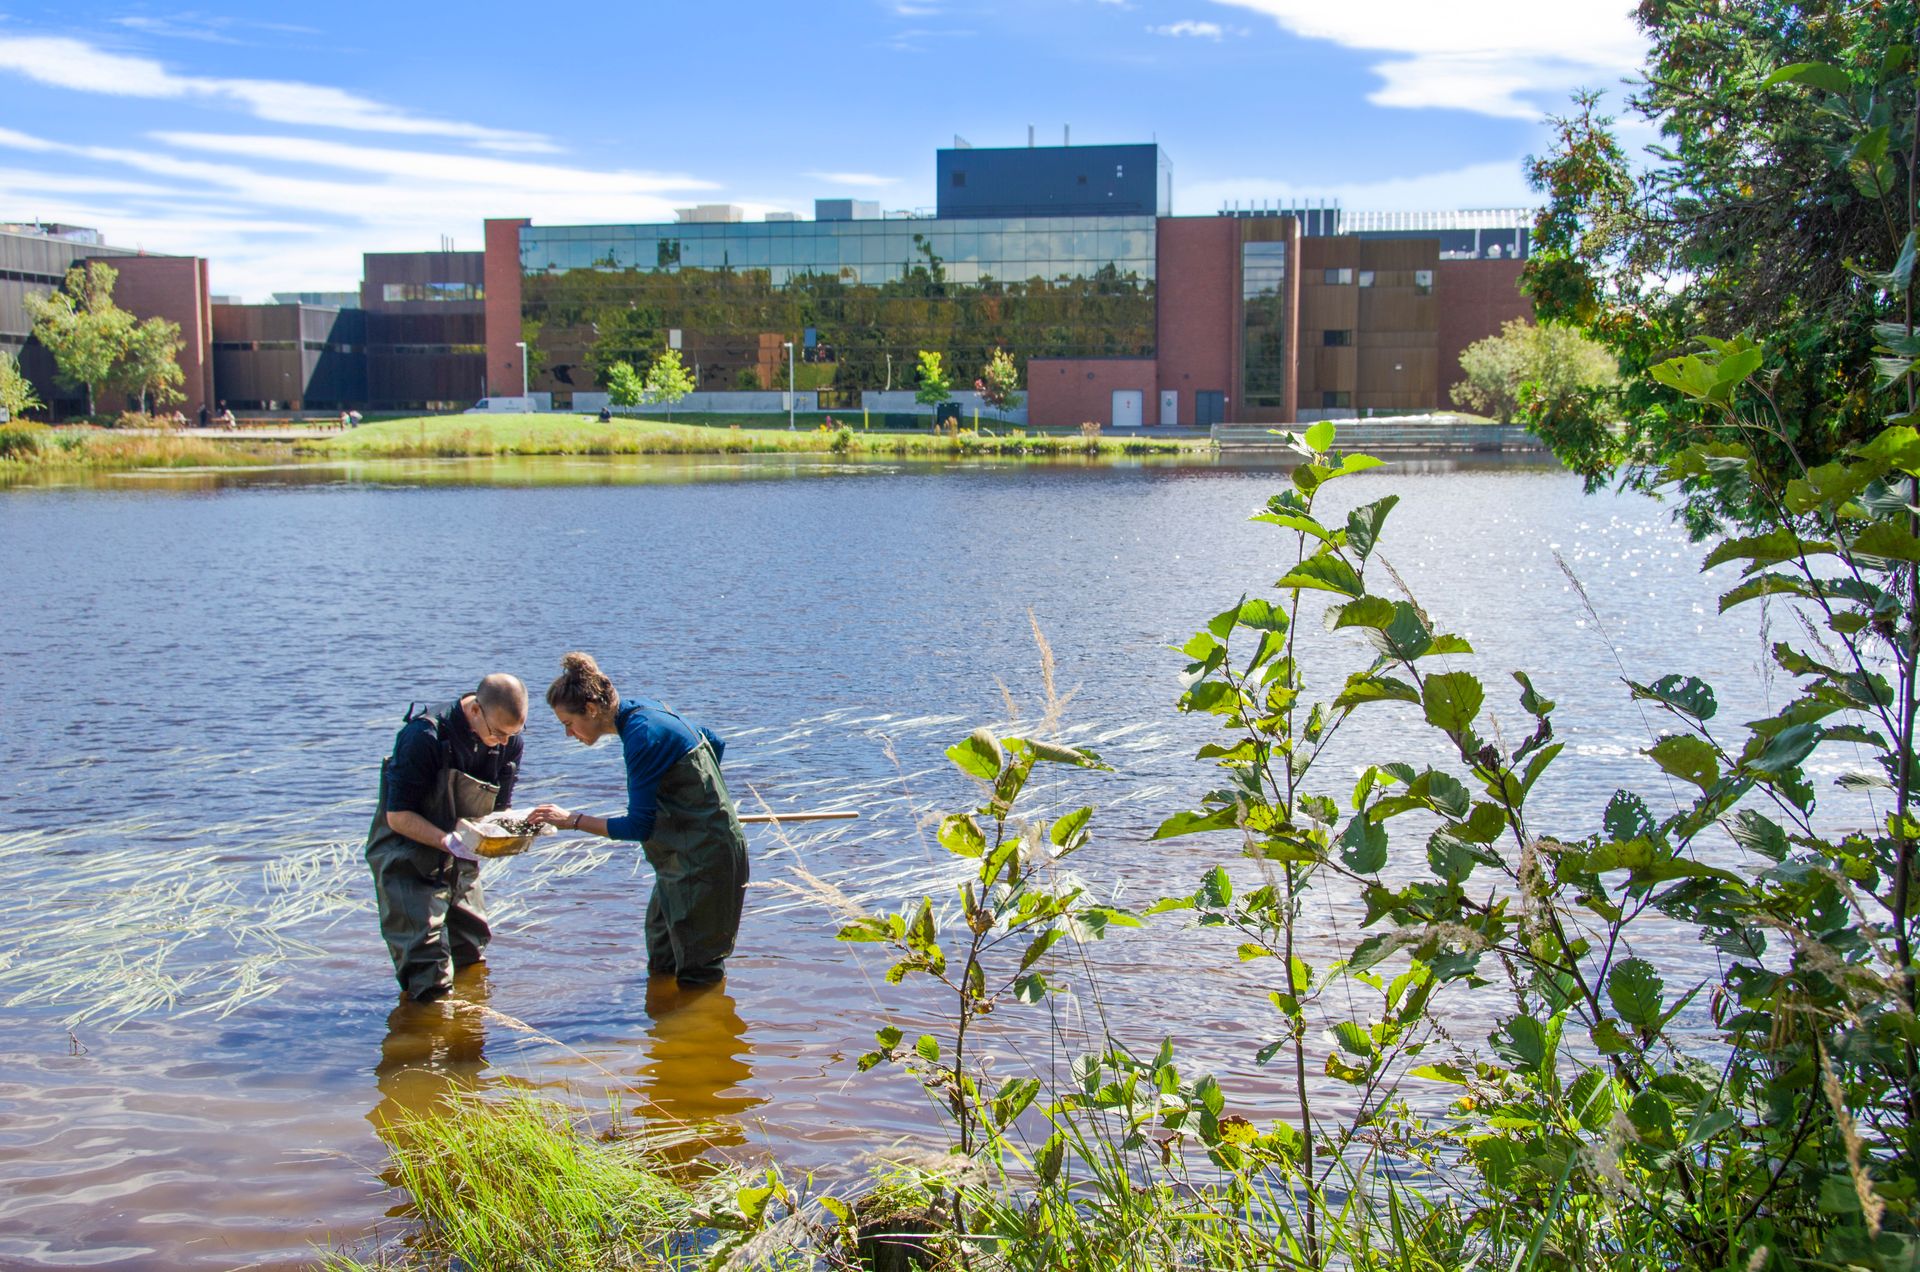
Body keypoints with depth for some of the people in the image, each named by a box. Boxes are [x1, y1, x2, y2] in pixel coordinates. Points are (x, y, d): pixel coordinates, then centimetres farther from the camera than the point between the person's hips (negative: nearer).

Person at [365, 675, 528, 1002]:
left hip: (459, 860, 7)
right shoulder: (425, 737, -26)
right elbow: (398, 816, -22)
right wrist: (449, 841, -34)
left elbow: (500, 807, 4)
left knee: (472, 958, 17)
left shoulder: (509, 742, -6)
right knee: (430, 984, -11)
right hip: (409, 858, -7)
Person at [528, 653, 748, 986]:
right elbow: (715, 743, 18)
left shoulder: (642, 736, -24)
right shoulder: (646, 710, 4)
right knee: (661, 967, 17)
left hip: (705, 856, -10)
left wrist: (571, 820, -17)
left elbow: (639, 827, -23)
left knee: (697, 974, -1)